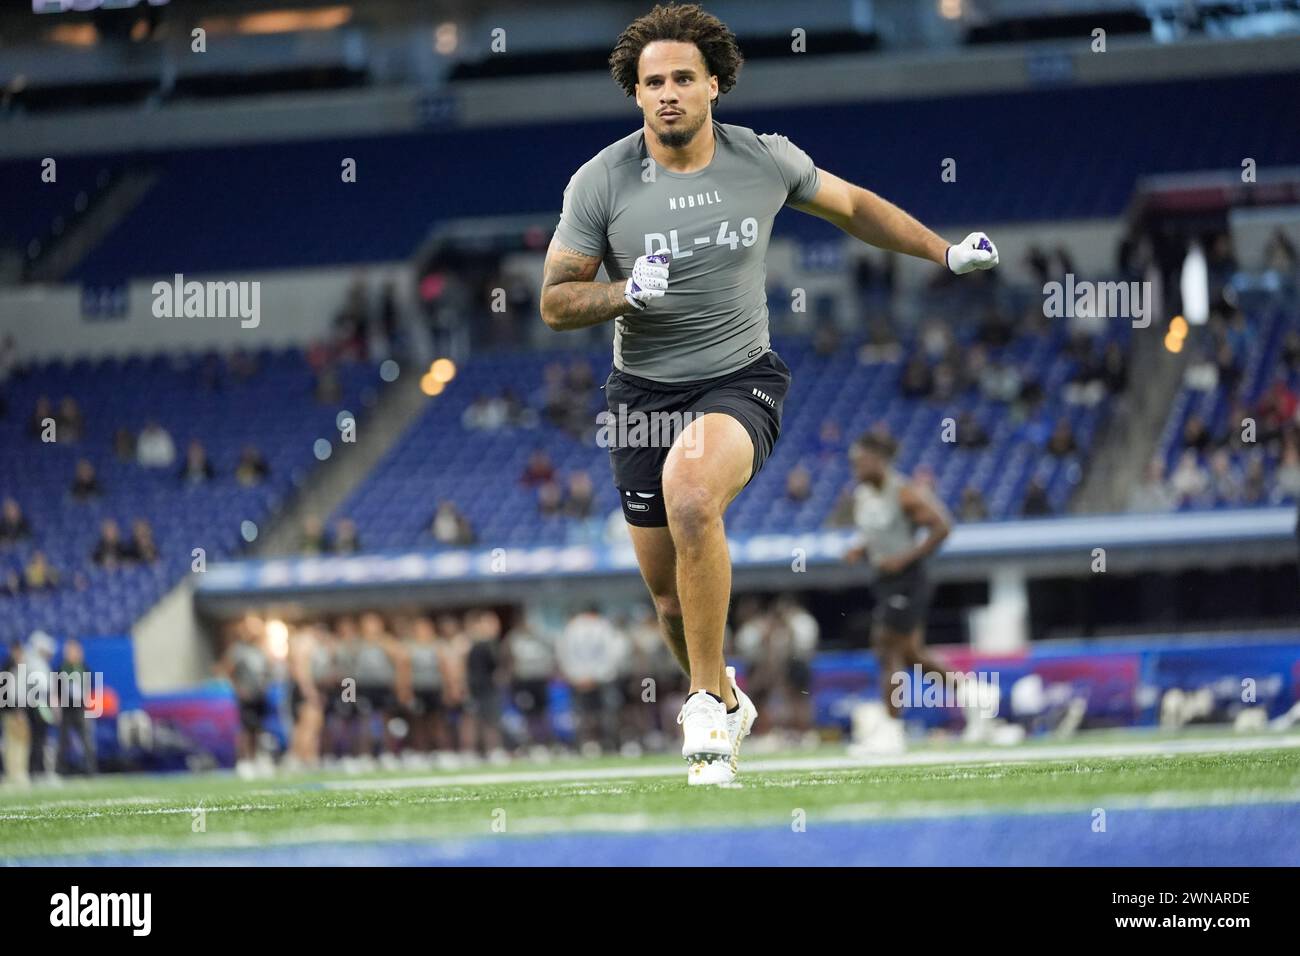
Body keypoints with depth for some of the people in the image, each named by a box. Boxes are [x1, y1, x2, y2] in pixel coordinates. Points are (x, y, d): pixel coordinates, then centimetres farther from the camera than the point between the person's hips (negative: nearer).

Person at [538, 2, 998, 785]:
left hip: (741, 379, -2)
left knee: (689, 493, -34)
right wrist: (625, 294, -23)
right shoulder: (601, 183, -8)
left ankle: (707, 703, -23)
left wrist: (946, 253, 13)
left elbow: (852, 205, 15)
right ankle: (725, 706, 39)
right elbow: (555, 303, -5)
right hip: (644, 391, 2)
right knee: (669, 593, 8)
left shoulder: (766, 161, -5)